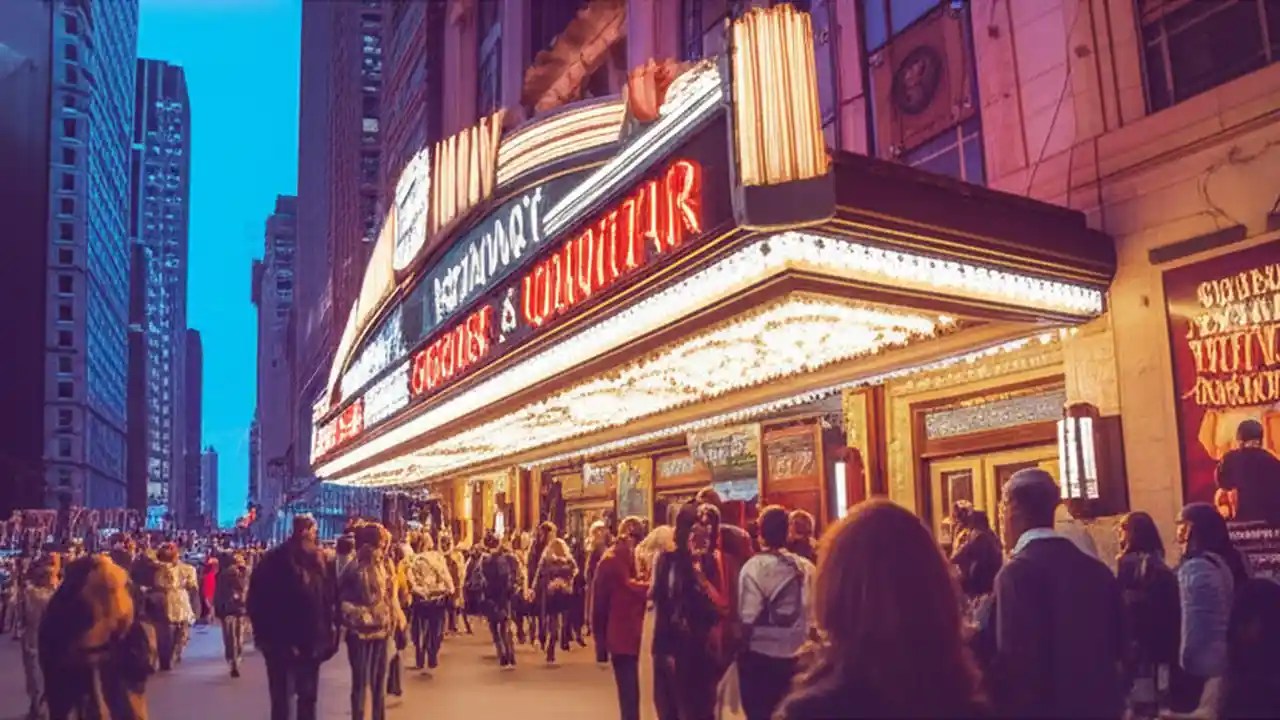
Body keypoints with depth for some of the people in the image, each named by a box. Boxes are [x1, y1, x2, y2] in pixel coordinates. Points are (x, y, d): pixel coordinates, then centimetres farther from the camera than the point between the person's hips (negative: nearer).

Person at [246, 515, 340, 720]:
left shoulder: (319, 560, 7)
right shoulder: (275, 561, -9)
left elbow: (330, 599, 8)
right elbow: (258, 603, -10)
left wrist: (329, 631, 1)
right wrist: (269, 638, -13)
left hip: (311, 643, 5)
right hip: (283, 644, -5)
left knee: (308, 698, 15)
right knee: (282, 701, 2)